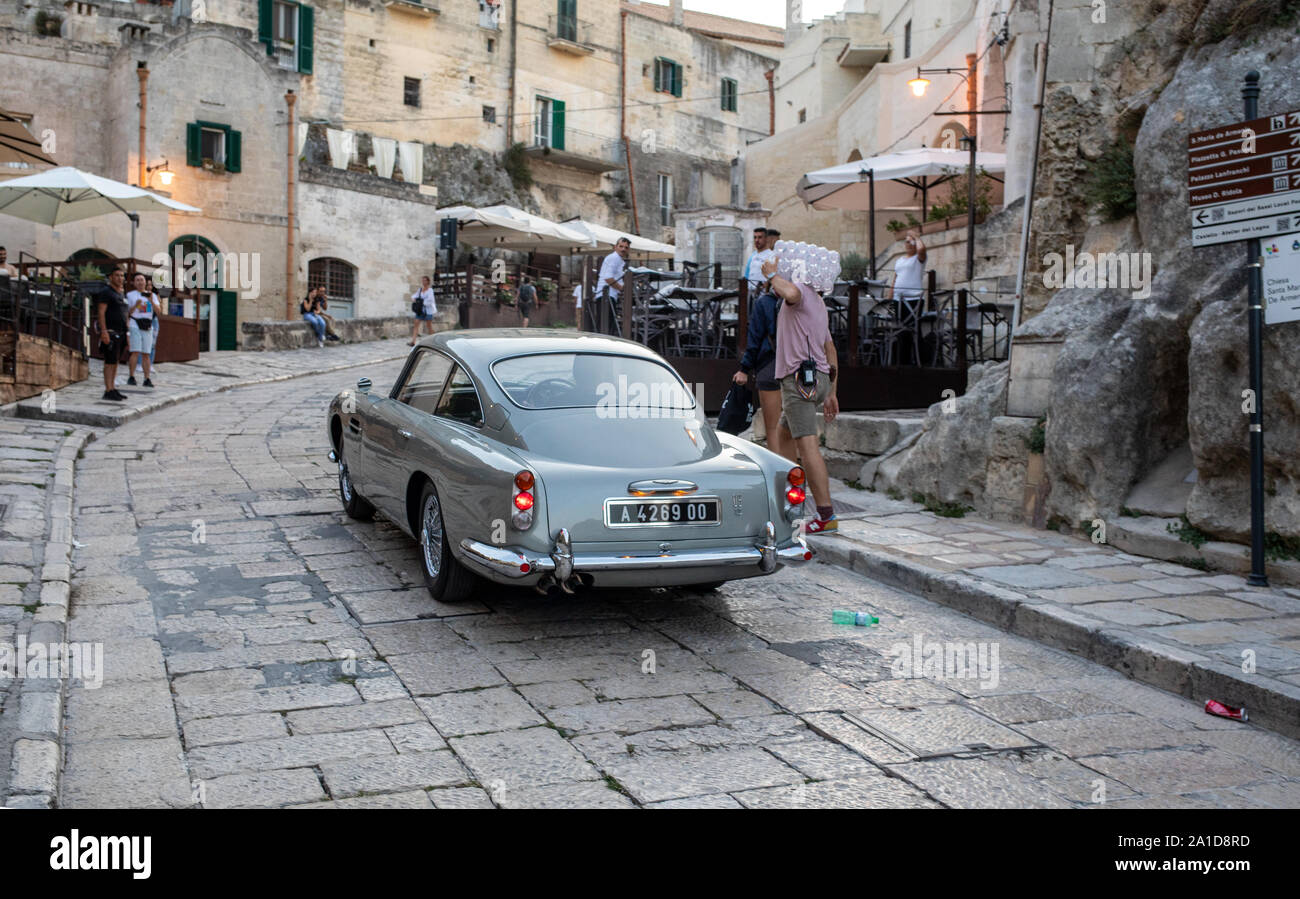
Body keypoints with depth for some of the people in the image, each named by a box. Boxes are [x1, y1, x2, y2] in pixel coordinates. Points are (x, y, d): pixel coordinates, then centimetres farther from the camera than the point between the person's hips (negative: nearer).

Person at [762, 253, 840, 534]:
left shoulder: (801, 291, -7)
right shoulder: (817, 302, 22)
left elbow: (790, 293, -36)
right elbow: (830, 348, 22)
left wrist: (772, 274, -15)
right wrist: (831, 392, 24)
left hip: (799, 379, -10)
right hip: (819, 378, 10)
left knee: (807, 446, -13)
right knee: (785, 434, 26)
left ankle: (826, 514, -18)